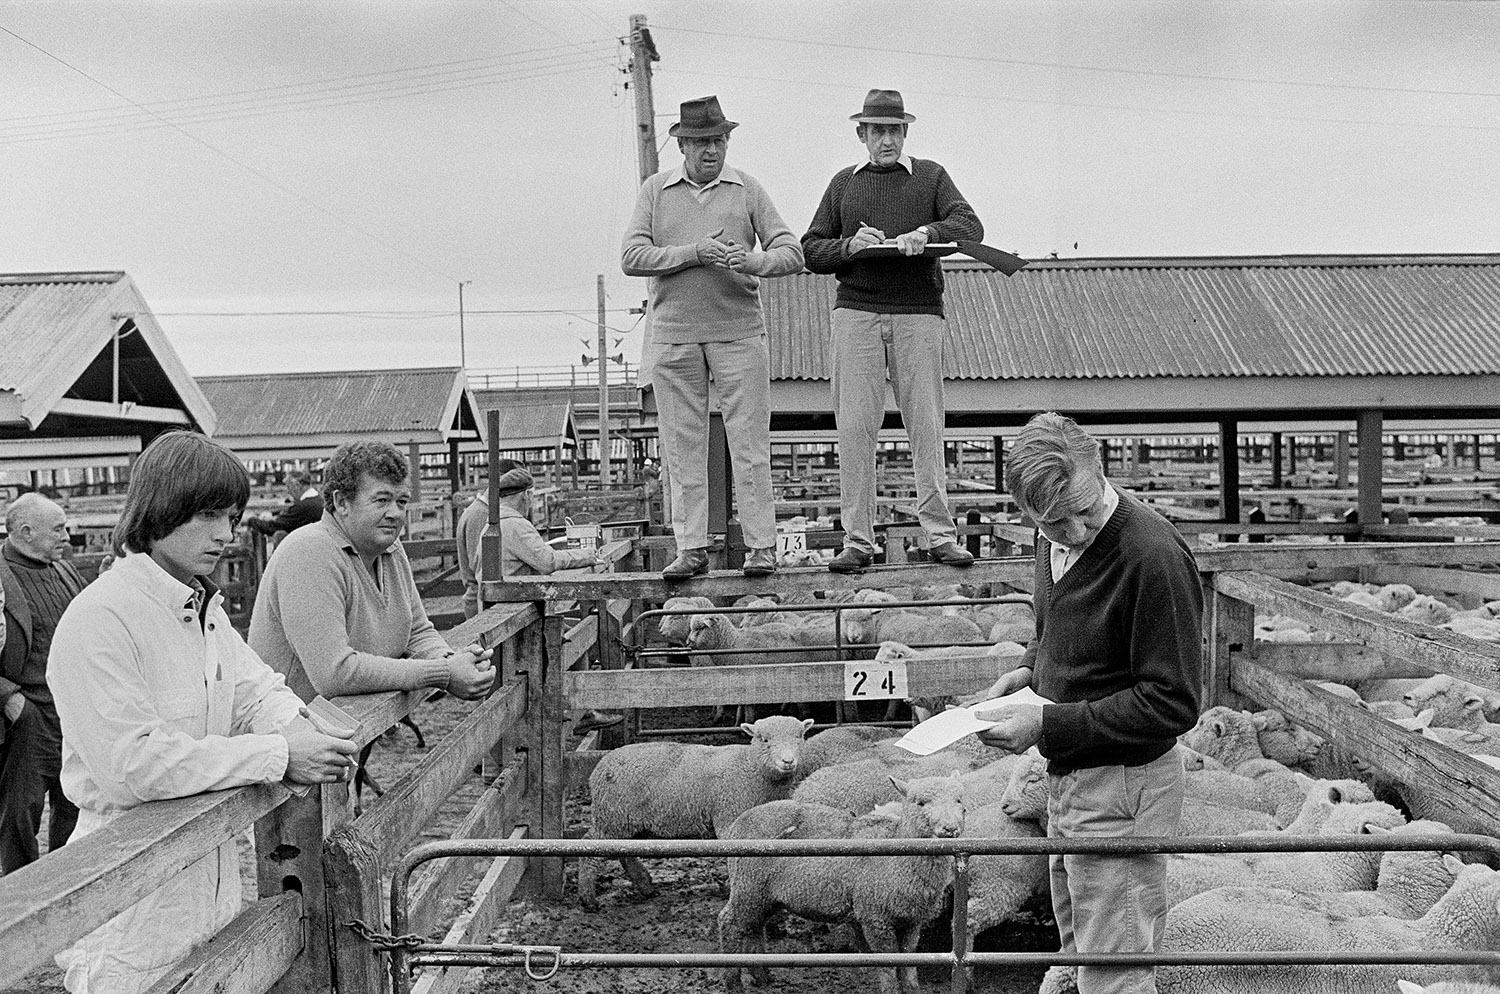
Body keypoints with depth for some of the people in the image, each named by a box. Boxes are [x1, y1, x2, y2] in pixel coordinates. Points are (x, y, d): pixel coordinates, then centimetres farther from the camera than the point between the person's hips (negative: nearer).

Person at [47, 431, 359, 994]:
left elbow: (255, 690, 8)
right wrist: (277, 756, -25)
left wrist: (299, 734, -15)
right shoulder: (98, 620, -20)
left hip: (213, 870, 8)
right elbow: (133, 763, -26)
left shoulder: (204, 605, 9)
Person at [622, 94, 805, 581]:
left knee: (749, 441, -3)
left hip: (739, 332, -1)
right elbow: (632, 257, -3)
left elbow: (792, 254, 1)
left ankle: (761, 546, 3)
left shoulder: (747, 189, 7)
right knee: (682, 445, 3)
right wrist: (695, 253, -14)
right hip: (673, 335, 1)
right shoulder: (655, 190, 8)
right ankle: (691, 549, 9)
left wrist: (753, 261, -20)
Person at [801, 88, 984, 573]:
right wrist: (850, 246, -7)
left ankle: (940, 535, 5)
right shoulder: (843, 183, 17)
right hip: (855, 312, 1)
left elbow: (971, 227, -1)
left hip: (917, 313, -1)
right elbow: (811, 250, 13)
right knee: (854, 426, -4)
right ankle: (857, 539, 2)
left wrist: (928, 233, -20)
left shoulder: (931, 176, 12)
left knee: (926, 426, -1)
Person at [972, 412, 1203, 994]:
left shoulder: (1154, 556, -25)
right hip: (1068, 774, 9)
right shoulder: (1057, 539, 1)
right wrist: (1031, 670, 0)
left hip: (1123, 784, -9)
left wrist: (1049, 725, -25)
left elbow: (1172, 704, -23)